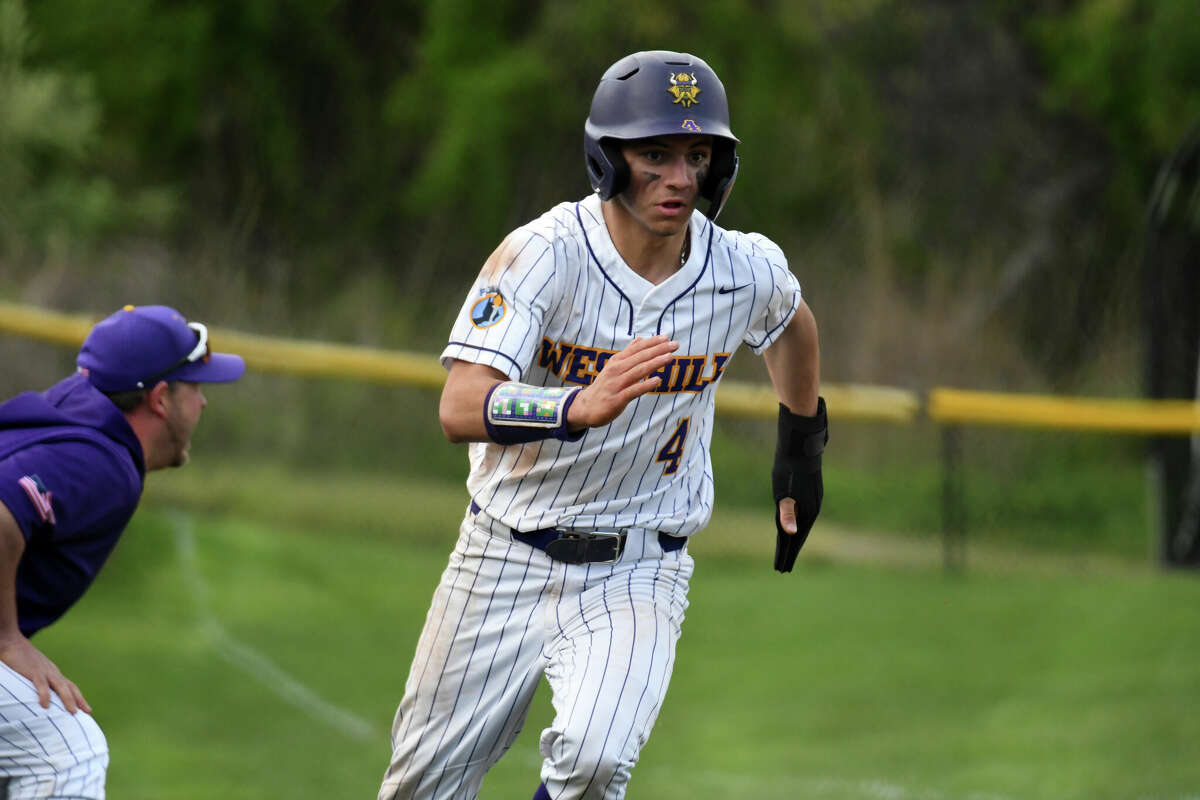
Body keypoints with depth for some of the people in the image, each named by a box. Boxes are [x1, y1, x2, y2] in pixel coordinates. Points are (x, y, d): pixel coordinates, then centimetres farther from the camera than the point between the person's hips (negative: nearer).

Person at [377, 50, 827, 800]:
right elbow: (461, 409, -32)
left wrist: (802, 444, 26)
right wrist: (580, 408, -49)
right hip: (507, 561, 0)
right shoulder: (544, 254, -19)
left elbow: (793, 320, 18)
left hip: (636, 573, 0)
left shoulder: (747, 273, -9)